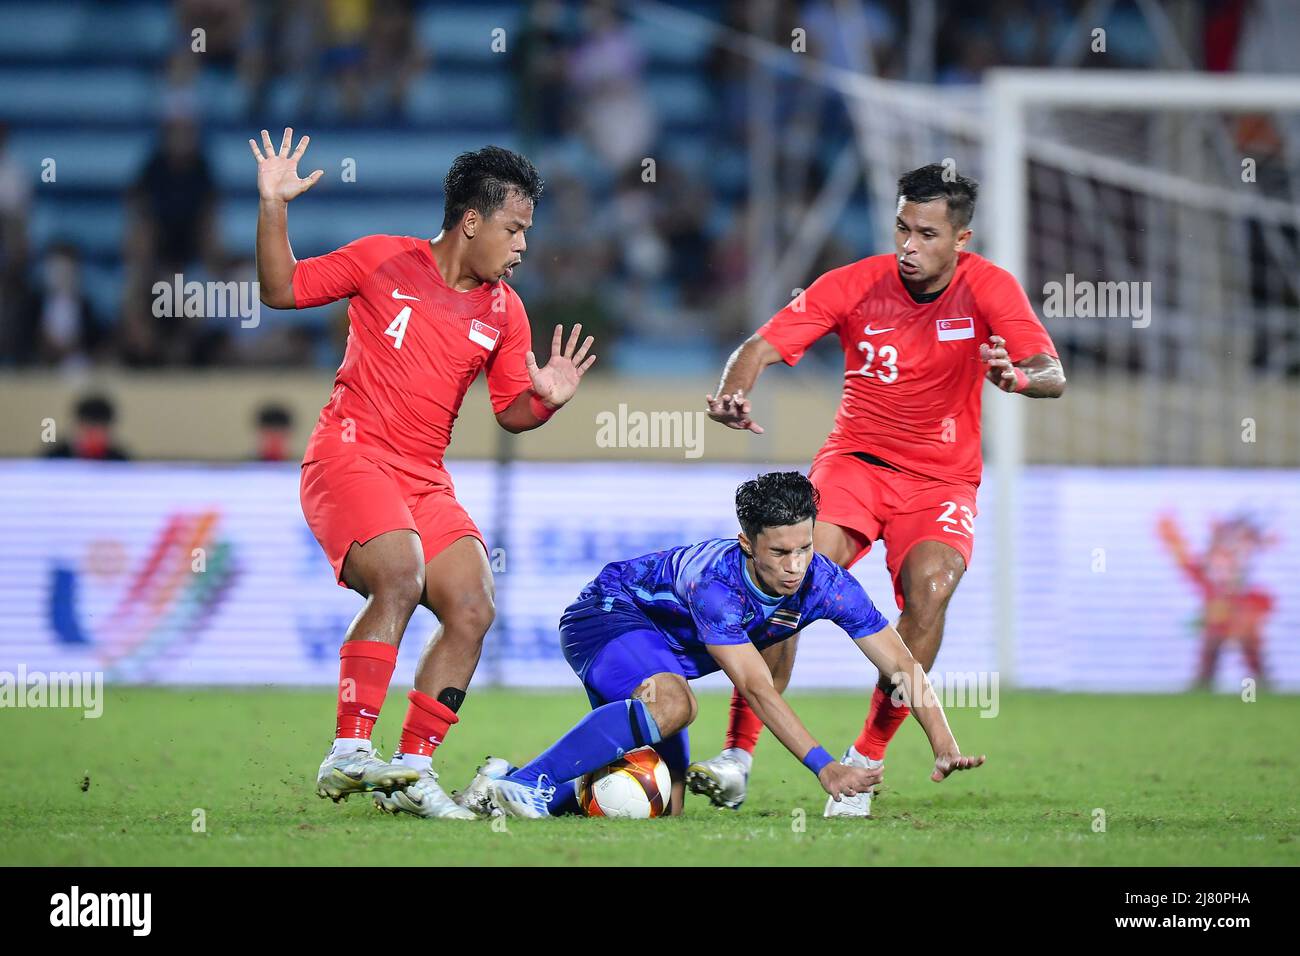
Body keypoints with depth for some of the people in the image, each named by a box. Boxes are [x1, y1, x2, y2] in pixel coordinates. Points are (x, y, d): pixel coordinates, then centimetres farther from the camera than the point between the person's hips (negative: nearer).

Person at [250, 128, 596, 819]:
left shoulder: (504, 311, 11)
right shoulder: (383, 261, -1)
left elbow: (511, 412, 16)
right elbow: (281, 290, 5)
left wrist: (546, 400, -6)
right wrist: (272, 207, -8)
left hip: (426, 481, 6)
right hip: (348, 456, -6)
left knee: (473, 611, -9)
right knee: (400, 578, -30)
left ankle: (411, 771, 1)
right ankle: (349, 754, -28)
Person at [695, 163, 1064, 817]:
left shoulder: (988, 288, -10)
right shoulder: (854, 284, -9)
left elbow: (1052, 376, -19)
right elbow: (762, 347, -13)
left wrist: (1017, 377, -44)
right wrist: (733, 393, -36)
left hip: (943, 480, 0)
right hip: (857, 460, 0)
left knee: (930, 588, -27)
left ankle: (865, 761, -12)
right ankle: (738, 757, -18)